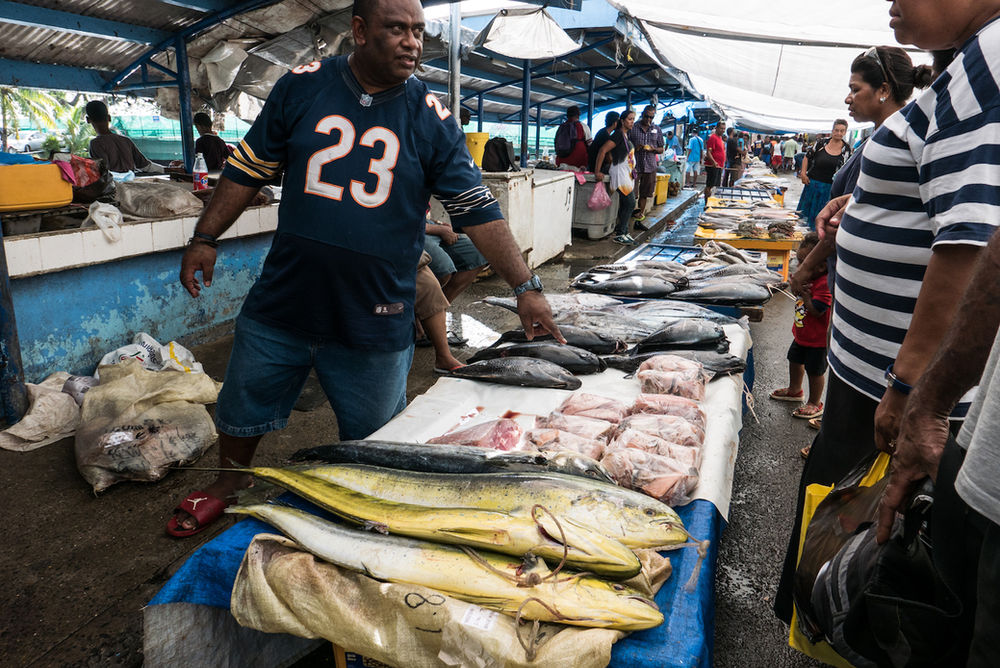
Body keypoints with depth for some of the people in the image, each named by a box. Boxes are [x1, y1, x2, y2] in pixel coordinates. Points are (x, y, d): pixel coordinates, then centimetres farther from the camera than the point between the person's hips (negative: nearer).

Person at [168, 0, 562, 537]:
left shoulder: (430, 118, -5)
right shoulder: (303, 85, -1)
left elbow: (477, 210, -7)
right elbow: (250, 169, 7)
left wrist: (526, 287, -14)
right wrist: (205, 237, 5)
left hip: (373, 318, -1)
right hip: (282, 301, 2)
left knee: (372, 442, 12)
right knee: (241, 409, 21)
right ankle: (230, 482, 49)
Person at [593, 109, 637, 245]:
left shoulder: (626, 135, 15)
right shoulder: (618, 135, -14)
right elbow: (602, 151, -19)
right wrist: (597, 172, -20)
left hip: (627, 174, 9)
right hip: (620, 172, -9)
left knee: (624, 204, 10)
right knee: (630, 203, -12)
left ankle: (623, 232, 15)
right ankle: (619, 235, -8)